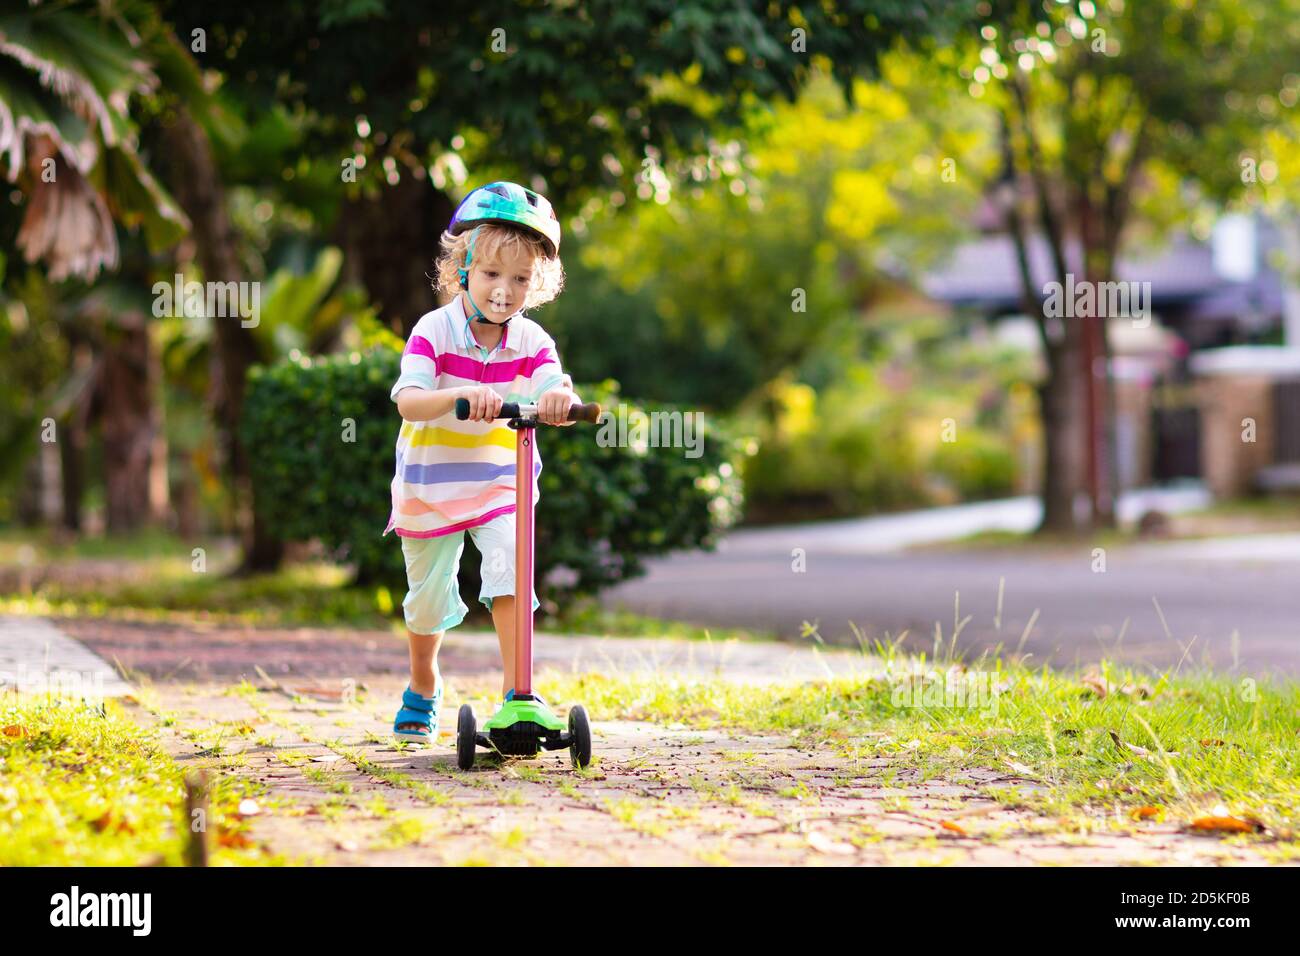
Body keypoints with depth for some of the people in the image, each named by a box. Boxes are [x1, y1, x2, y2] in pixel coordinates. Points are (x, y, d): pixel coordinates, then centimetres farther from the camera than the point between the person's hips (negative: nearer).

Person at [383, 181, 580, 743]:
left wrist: (560, 398, -47)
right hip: (429, 487, -1)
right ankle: (422, 688, 39)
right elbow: (408, 401, -29)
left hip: (498, 485, 1)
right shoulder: (434, 331, -16)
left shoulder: (530, 342, -8)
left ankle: (516, 692, -17)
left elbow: (554, 398, -23)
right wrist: (461, 396, -47)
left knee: (510, 571, -22)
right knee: (428, 596, 12)